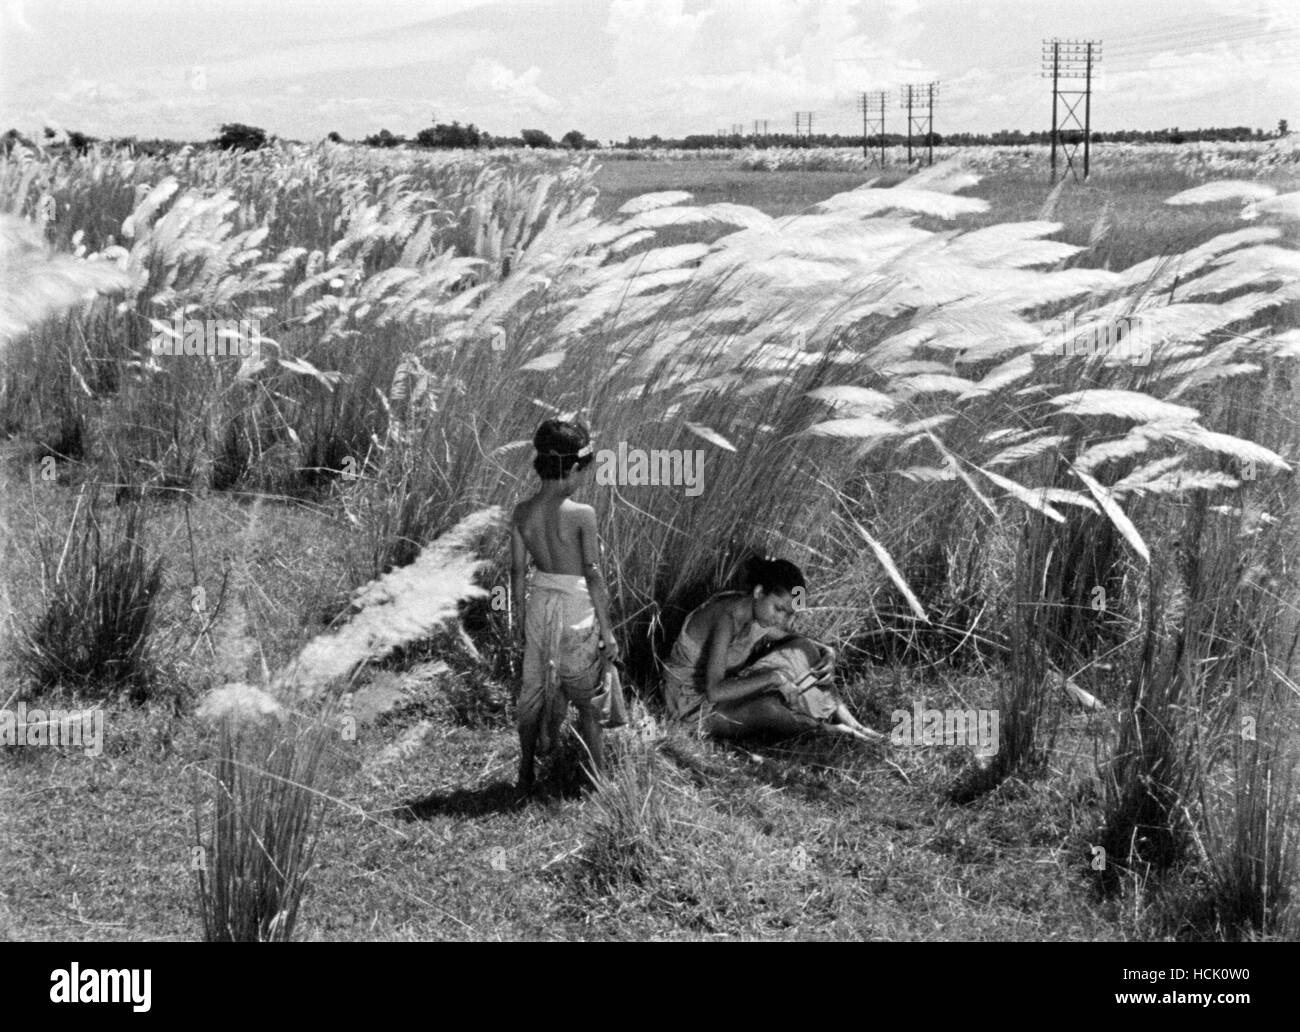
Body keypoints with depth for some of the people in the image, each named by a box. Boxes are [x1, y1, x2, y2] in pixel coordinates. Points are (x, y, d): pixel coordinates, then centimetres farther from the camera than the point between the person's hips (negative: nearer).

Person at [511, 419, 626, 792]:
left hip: (539, 606, 5)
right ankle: (598, 776, 23)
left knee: (534, 692, 17)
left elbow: (518, 571, 3)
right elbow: (593, 577, -16)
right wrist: (607, 630, -7)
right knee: (588, 698, 12)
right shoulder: (582, 515, -20)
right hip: (577, 609, -4)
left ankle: (526, 775, 26)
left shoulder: (522, 512, -5)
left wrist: (523, 616, 16)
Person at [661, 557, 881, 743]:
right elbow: (714, 691, -37)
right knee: (769, 707, -37)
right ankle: (823, 727, -10)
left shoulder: (761, 615, -6)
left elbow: (803, 644, 9)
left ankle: (845, 719, -5)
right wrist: (773, 678, -39)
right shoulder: (727, 619, -30)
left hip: (727, 689, 8)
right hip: (694, 705, -8)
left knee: (803, 649, -6)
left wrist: (827, 657, -13)